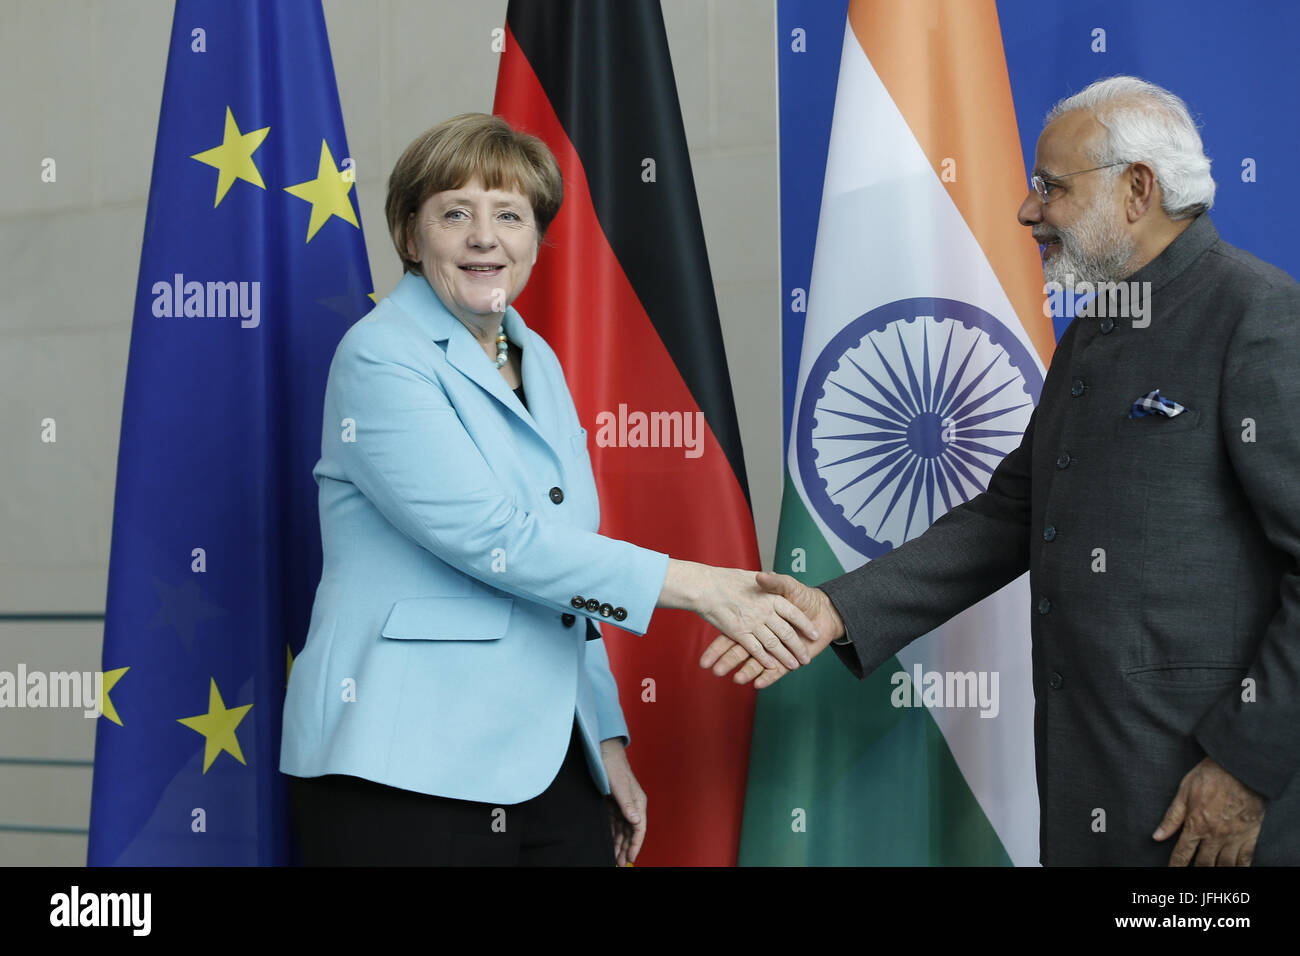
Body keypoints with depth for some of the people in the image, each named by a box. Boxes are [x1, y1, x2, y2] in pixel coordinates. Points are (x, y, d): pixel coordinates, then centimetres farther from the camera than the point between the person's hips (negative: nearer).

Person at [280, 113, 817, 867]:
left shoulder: (537, 360, 14)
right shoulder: (382, 357, -9)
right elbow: (491, 537, -20)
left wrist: (608, 739, 17)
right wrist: (698, 586, -20)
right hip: (406, 771, -7)